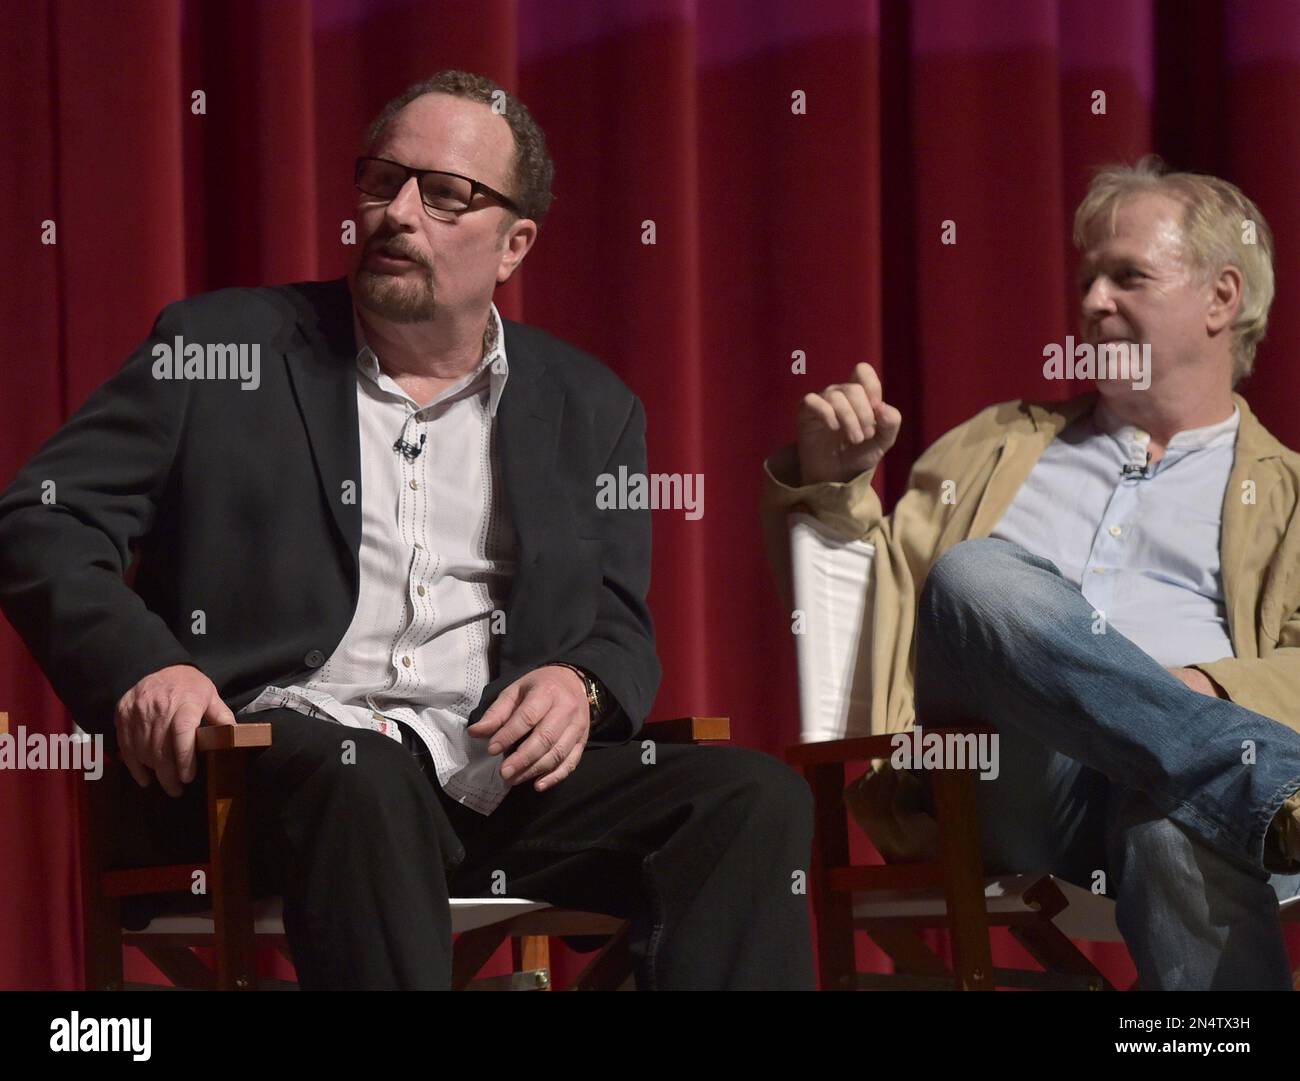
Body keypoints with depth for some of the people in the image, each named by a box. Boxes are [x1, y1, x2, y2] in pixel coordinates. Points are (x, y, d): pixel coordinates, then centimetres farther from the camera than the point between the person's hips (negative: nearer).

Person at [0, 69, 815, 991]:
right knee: (364, 779, -39)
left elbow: (620, 628, 20)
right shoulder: (220, 349, 9)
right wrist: (135, 666, -14)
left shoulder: (588, 409, 18)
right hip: (275, 757, -3)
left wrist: (582, 686, -6)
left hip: (499, 771, 4)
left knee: (756, 799, -20)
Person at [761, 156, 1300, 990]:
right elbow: (871, 602, 27)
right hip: (1012, 782, 3)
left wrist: (1208, 693, -16)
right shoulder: (995, 447, 33)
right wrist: (833, 483, 8)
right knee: (975, 575, -32)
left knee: (1181, 828, -43)